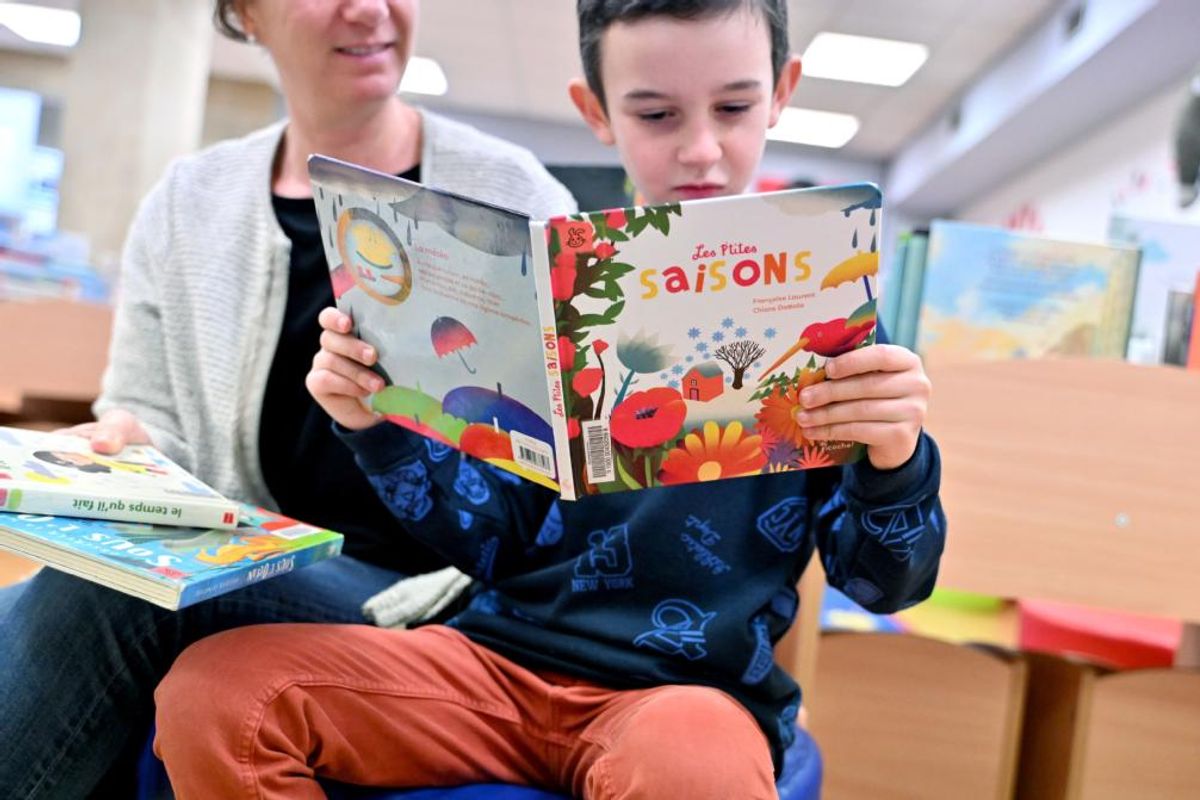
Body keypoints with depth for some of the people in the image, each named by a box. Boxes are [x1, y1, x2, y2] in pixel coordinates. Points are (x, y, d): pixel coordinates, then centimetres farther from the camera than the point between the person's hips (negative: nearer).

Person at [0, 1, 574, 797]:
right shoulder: (186, 202, 11)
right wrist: (119, 450, -10)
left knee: (121, 586, -26)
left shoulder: (511, 193, -1)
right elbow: (149, 421, 14)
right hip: (239, 584, 4)